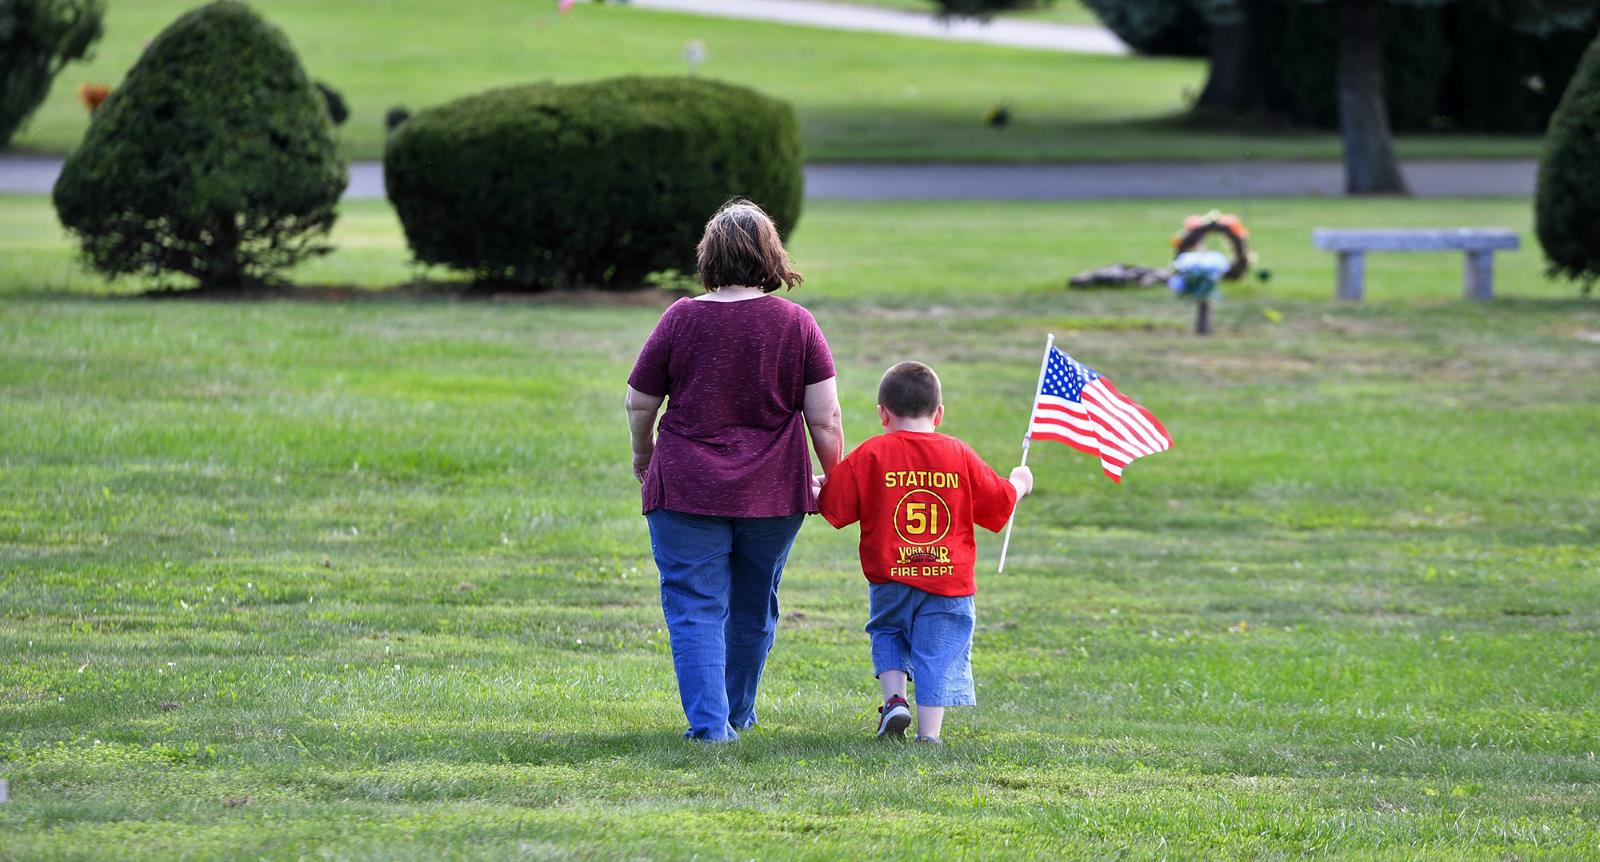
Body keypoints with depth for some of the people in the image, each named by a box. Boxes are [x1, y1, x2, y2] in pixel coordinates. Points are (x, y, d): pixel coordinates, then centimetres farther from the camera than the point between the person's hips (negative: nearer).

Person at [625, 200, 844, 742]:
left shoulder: (682, 319, -6)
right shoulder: (796, 324, -4)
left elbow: (639, 403, 2)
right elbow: (825, 418, -5)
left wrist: (643, 460, 20)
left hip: (687, 491, -2)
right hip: (773, 494, 2)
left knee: (696, 609, 1)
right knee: (754, 607, 19)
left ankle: (709, 721, -10)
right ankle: (737, 712, 33)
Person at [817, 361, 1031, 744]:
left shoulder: (870, 455, -3)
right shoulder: (959, 455, 3)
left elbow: (833, 506, -1)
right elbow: (999, 503, 12)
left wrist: (819, 487, 22)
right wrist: (1019, 484, 35)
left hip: (891, 581, 0)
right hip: (949, 582, 0)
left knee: (887, 633, 23)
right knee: (938, 654, 3)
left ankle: (894, 698, 3)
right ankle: (929, 732, -4)